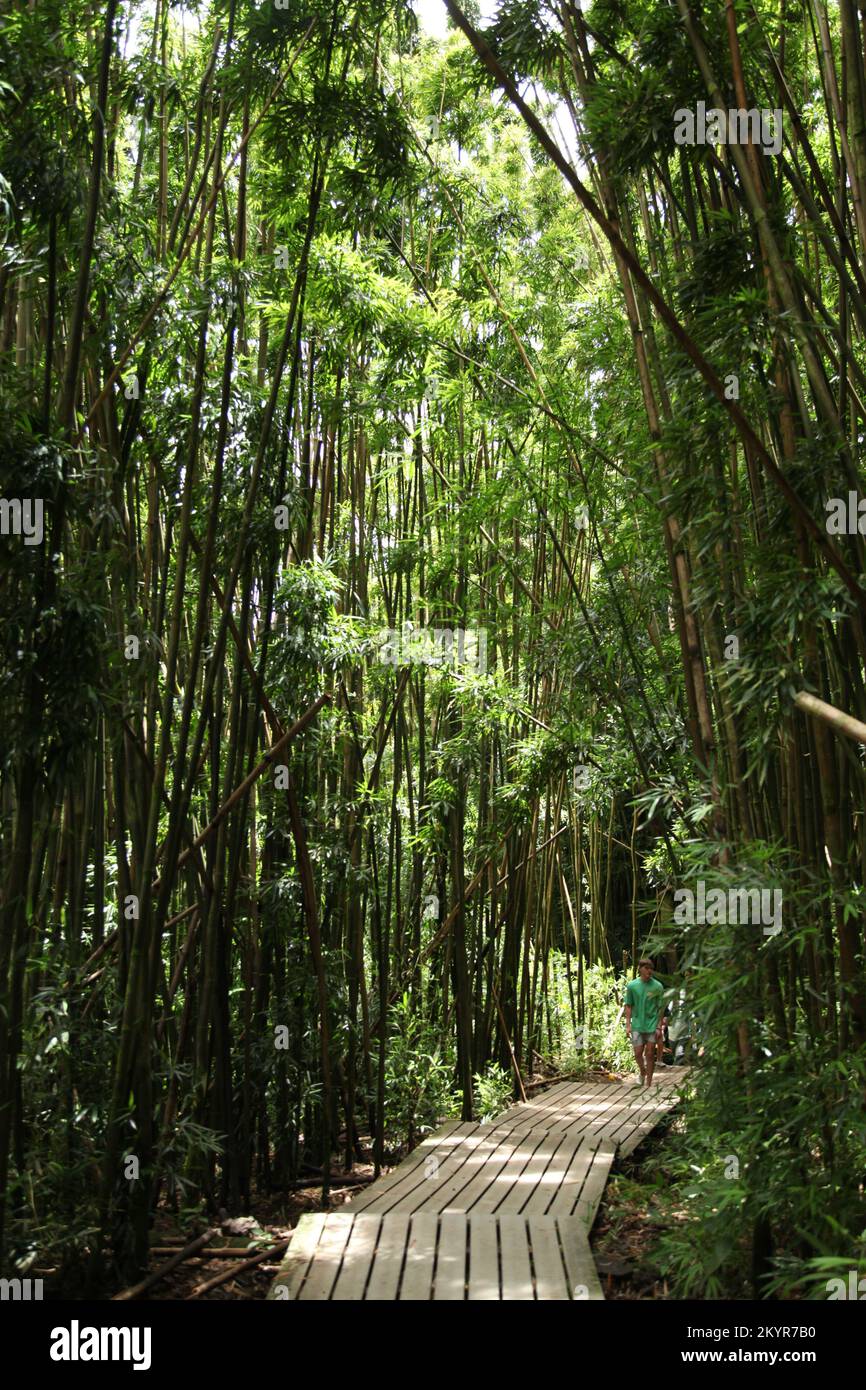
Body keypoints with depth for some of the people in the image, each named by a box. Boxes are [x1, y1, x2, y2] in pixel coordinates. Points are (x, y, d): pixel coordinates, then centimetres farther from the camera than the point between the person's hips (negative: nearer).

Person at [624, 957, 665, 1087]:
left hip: (652, 1025, -1)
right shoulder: (632, 986, -2)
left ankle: (648, 1082, 15)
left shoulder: (657, 986, -5)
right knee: (638, 1053, 2)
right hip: (637, 1025, 1)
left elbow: (661, 1008, -2)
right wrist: (628, 1025, -1)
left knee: (650, 1054, 4)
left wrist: (659, 1027, -6)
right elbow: (628, 1006, 3)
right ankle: (642, 1072, 32)